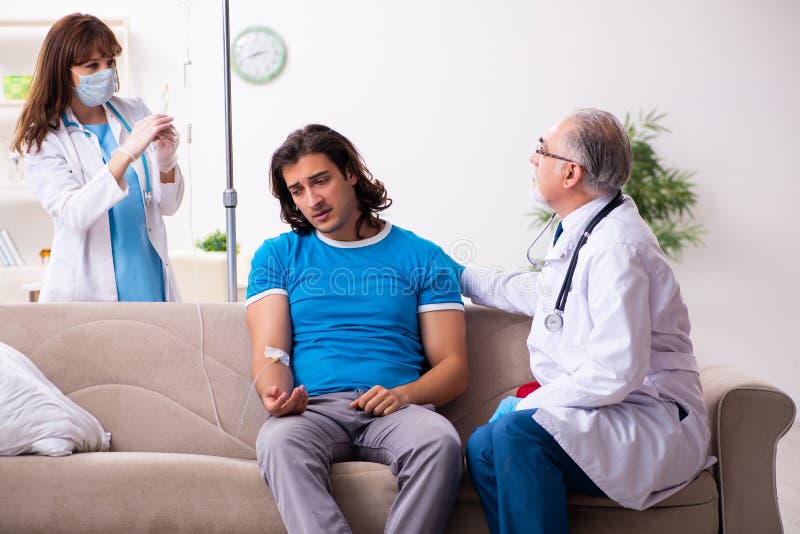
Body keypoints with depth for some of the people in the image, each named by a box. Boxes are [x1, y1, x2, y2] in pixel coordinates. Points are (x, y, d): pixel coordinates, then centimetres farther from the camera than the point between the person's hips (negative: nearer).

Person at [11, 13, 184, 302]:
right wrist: (126, 153, -29)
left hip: (151, 279, 3)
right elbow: (72, 214, -21)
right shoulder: (43, 137, -5)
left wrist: (166, 163, -14)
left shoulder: (135, 112, 5)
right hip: (90, 288, -3)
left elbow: (168, 206, 6)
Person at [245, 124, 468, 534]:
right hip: (313, 408, 0)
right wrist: (275, 395, -17)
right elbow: (270, 352, 7)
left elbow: (453, 368, 10)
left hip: (396, 408, 0)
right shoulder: (277, 255, 18)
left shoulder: (421, 257, 15)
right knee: (278, 441, -36)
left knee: (440, 442, -34)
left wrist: (404, 394, -11)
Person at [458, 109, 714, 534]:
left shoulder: (617, 247, -20)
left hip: (653, 424, -9)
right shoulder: (580, 232, 11)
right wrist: (460, 276, 41)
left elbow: (615, 372, -27)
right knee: (482, 445, -14)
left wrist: (528, 405, -18)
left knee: (517, 431, -31)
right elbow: (538, 291, 33)